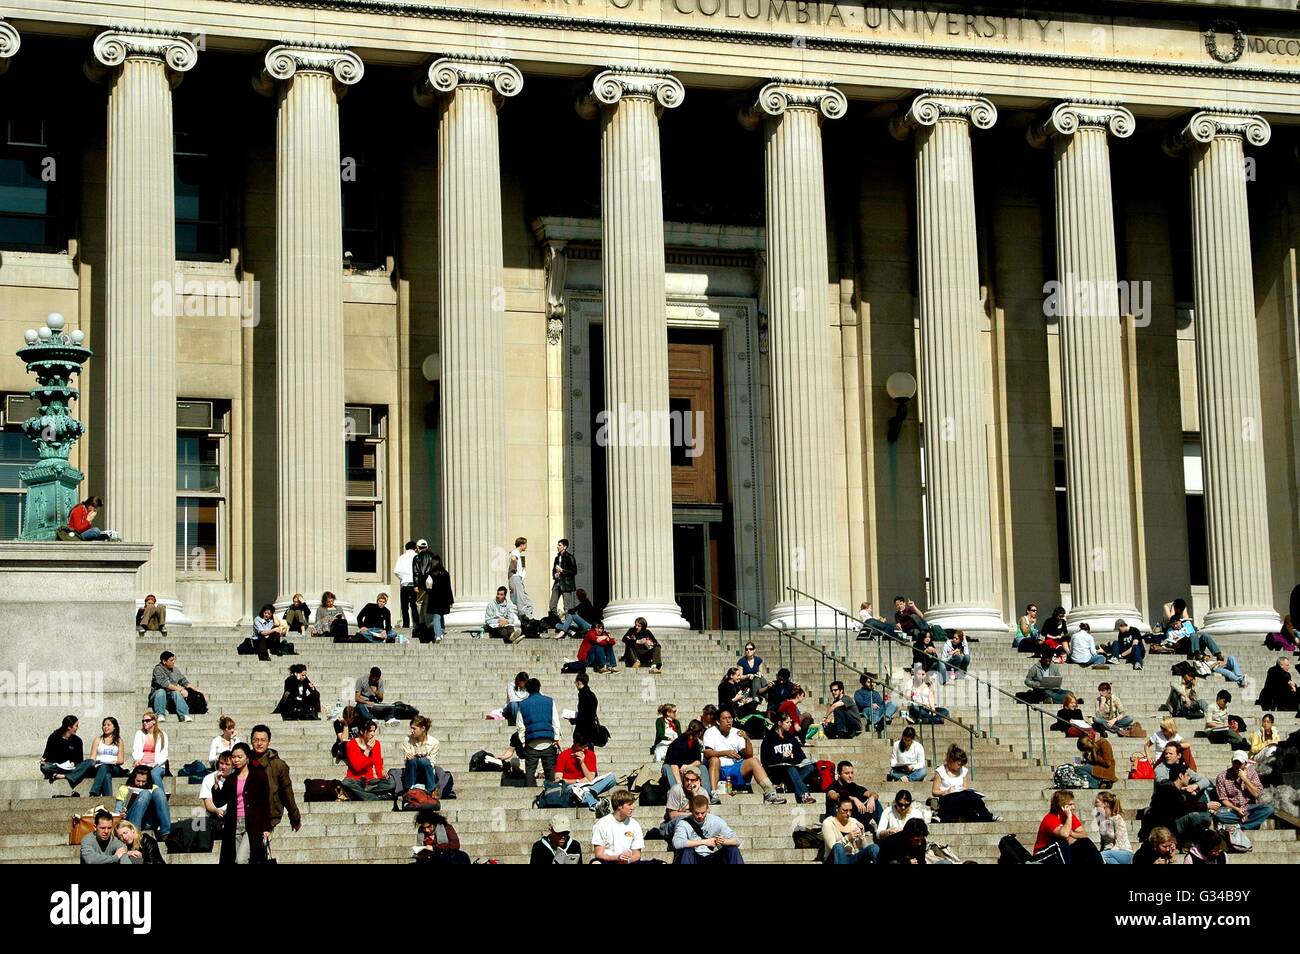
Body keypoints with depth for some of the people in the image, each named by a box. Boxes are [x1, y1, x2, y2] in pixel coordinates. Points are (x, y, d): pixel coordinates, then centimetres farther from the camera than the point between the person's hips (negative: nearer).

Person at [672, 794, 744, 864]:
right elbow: (676, 843, -31)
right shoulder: (684, 823, -11)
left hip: (713, 859, 2)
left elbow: (736, 841, -4)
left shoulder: (716, 821, -3)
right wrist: (704, 842, -29)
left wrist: (724, 841, -29)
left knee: (732, 849, -20)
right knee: (686, 850, -32)